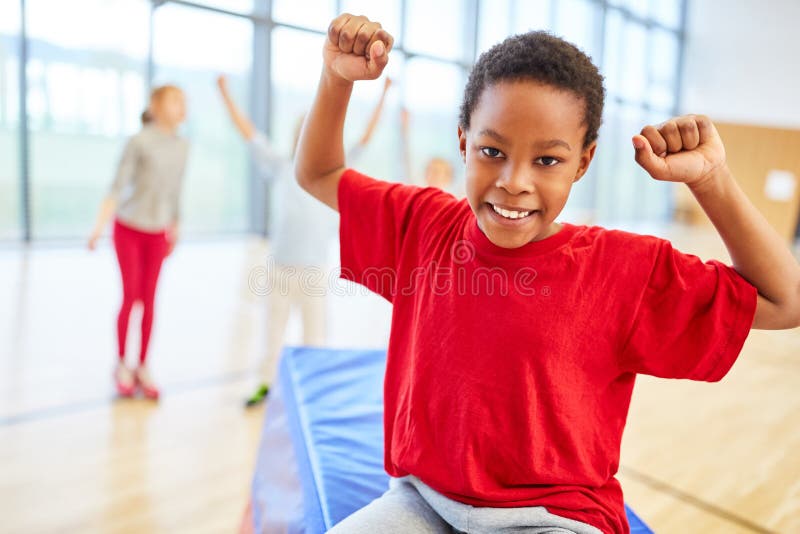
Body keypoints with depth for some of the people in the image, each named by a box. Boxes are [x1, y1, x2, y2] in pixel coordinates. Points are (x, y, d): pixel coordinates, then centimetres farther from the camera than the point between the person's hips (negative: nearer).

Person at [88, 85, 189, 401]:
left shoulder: (182, 147, 1)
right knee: (131, 298, 1)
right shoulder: (138, 143, -13)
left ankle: (143, 368, 14)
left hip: (157, 233, 4)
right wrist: (99, 226, -23)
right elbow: (117, 187, -16)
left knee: (149, 300, 4)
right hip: (129, 229, -3)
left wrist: (174, 232, 13)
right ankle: (122, 365, 18)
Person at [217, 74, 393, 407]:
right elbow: (249, 134, 3)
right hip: (280, 268, 1)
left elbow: (364, 141, 1)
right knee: (273, 330, 15)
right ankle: (266, 384, 31)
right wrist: (225, 94, 3)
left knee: (313, 333, 8)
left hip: (314, 270, -1)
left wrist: (382, 98, -1)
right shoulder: (281, 169, 1)